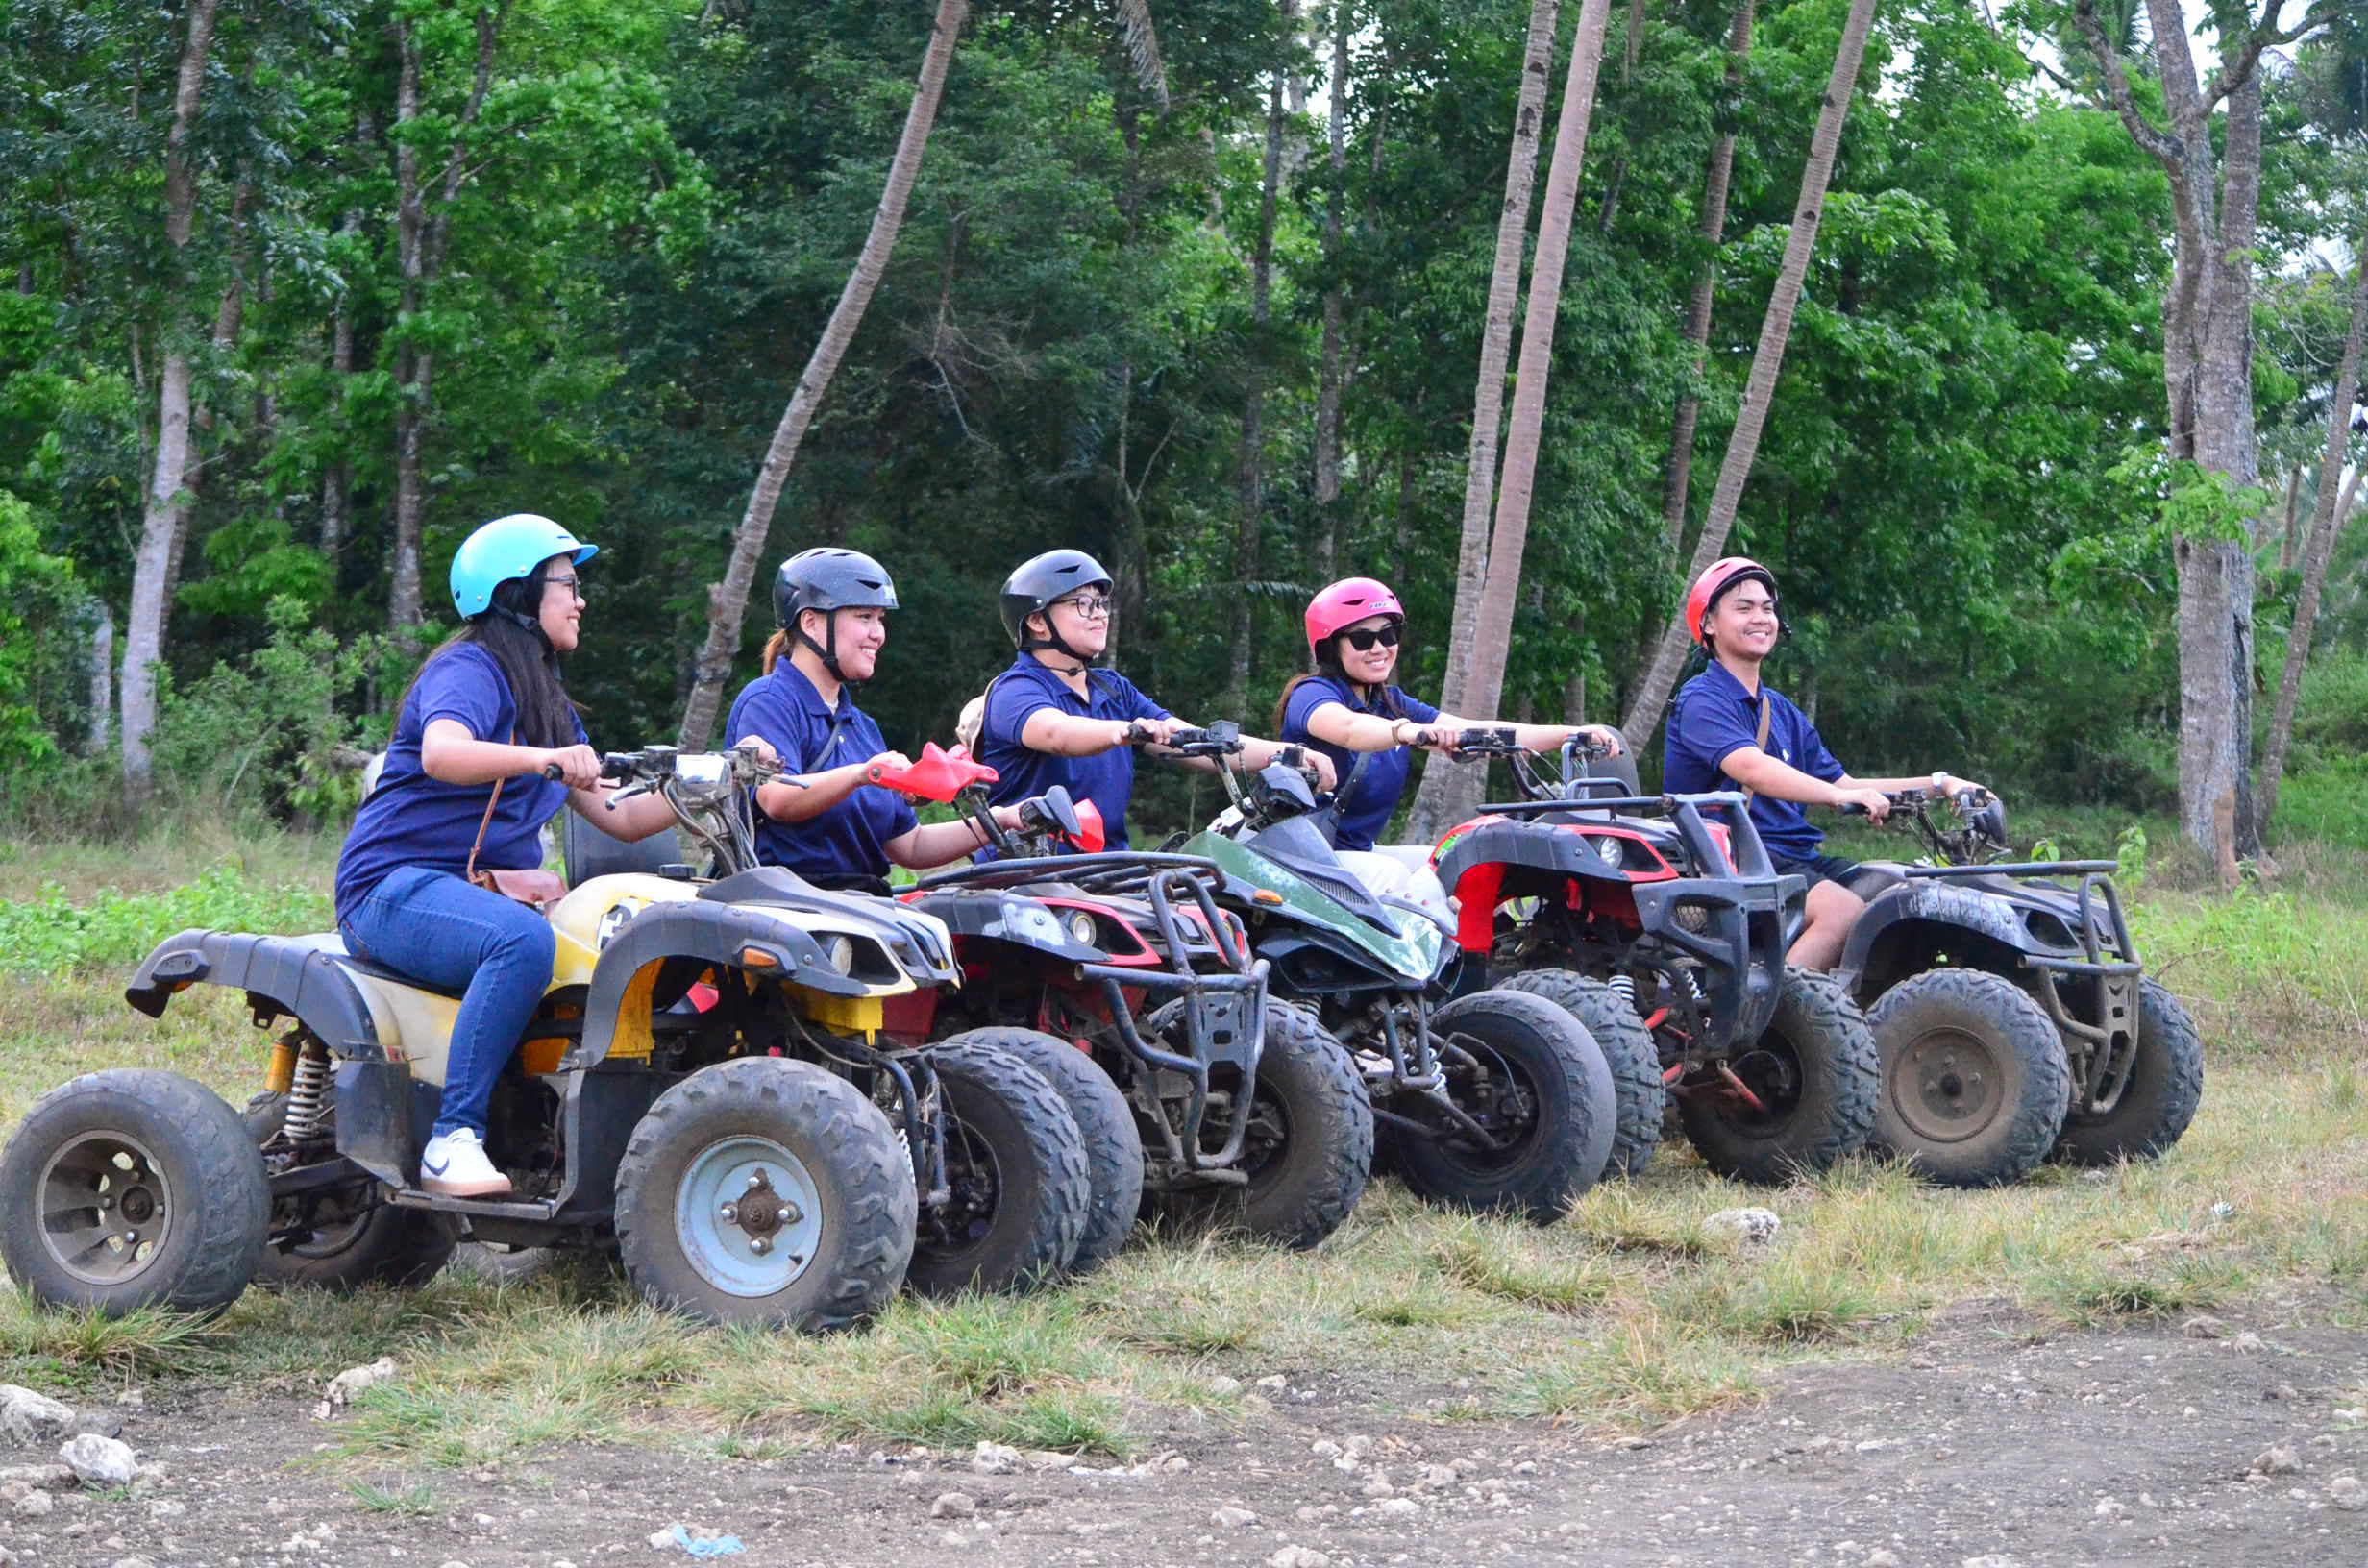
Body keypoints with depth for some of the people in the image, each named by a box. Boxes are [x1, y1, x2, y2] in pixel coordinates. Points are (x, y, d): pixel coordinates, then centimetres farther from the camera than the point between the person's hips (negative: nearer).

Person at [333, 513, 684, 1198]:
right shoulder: (468, 669, -6)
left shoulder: (548, 703, 21)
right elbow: (442, 754, -29)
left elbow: (616, 818, 19)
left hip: (486, 889, 8)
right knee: (524, 940, -37)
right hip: (396, 885, -8)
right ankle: (454, 1139, -35)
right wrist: (544, 757, -44)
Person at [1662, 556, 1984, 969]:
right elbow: (1751, 769, -24)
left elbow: (1840, 783, 19)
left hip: (1797, 855, 8)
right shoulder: (1700, 701, -6)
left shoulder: (1782, 712, 22)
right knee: (1844, 910, -32)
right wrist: (1839, 795, -39)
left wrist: (1939, 784, 8)